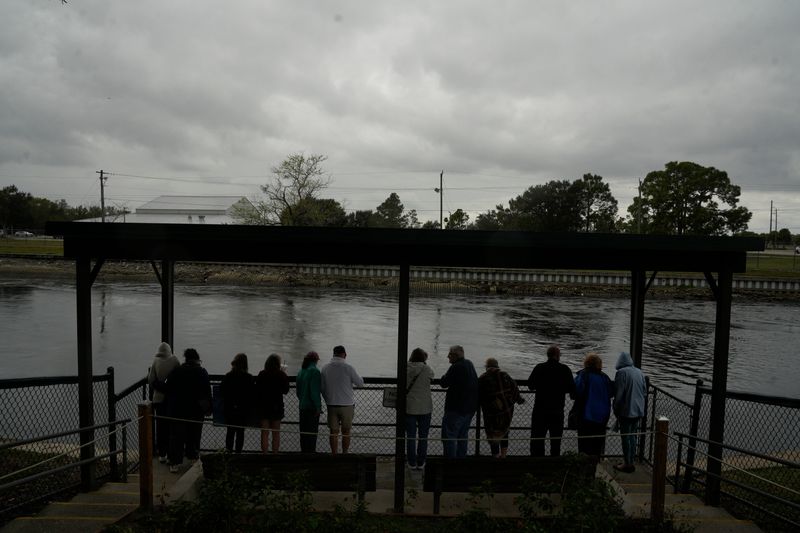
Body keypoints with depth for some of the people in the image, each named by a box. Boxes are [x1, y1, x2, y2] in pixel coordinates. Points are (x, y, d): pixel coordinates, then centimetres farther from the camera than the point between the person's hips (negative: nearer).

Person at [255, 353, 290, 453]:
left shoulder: (261, 374, -6)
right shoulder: (281, 375, -10)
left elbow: (257, 390, -1)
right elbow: (285, 390, 2)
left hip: (263, 406, 1)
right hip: (277, 406, -1)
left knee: (264, 433, 8)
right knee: (276, 433, 10)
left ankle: (264, 454, 7)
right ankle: (275, 453, 11)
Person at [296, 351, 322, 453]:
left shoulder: (301, 371, 11)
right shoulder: (314, 371, -14)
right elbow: (314, 391, -19)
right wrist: (318, 407, -15)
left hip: (302, 406, 8)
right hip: (312, 407, -8)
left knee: (304, 431, 14)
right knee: (312, 432, -3)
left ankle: (304, 451, 20)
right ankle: (310, 452, -2)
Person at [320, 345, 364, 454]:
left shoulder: (325, 368, 0)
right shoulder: (348, 368, -12)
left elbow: (322, 388, 7)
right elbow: (360, 383, -3)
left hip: (331, 405, 3)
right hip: (347, 405, -3)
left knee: (333, 432, 9)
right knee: (346, 432, 10)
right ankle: (345, 454, 16)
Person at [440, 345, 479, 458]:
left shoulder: (456, 367, -18)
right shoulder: (469, 364, 10)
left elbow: (444, 383, -16)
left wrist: (445, 376, 4)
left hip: (456, 408, -9)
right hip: (470, 407, 9)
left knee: (449, 436, -2)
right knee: (462, 437, 19)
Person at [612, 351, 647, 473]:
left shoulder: (621, 372, -15)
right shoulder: (639, 372, 6)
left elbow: (618, 394, -15)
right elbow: (645, 392, 12)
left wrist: (615, 410, -4)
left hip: (626, 411, -7)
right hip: (638, 411, 7)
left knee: (626, 437, 2)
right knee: (632, 436, 15)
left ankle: (627, 464, 6)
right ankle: (630, 461, 23)